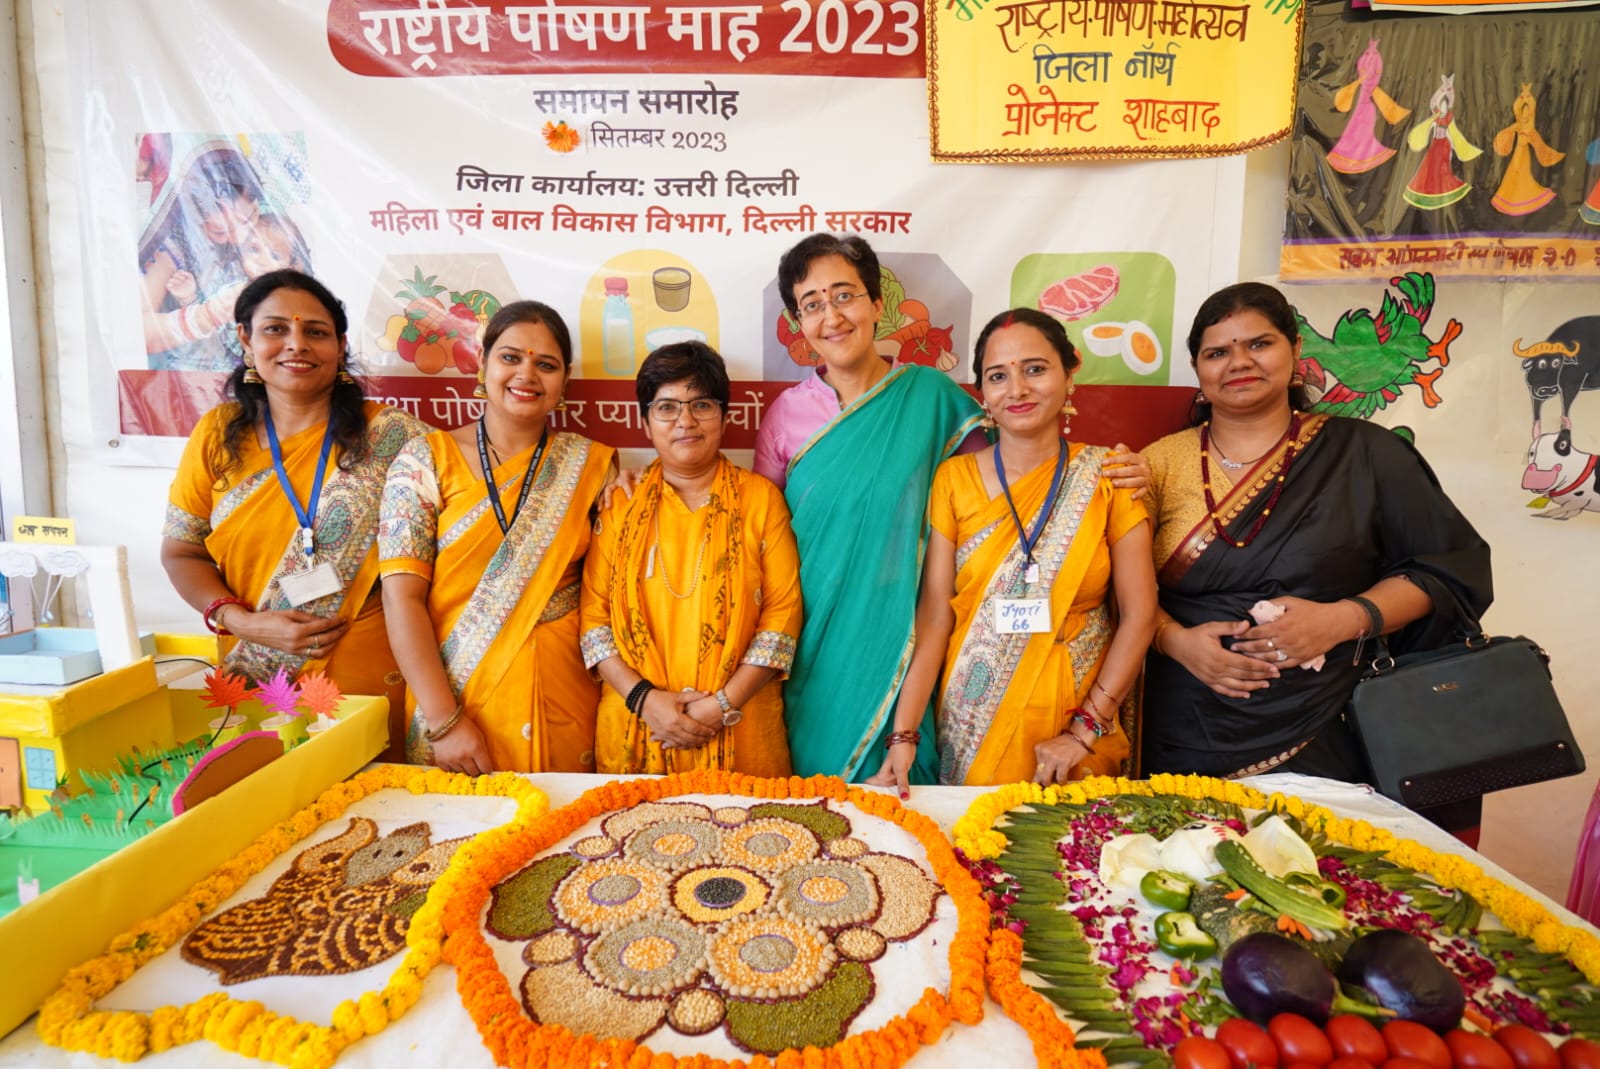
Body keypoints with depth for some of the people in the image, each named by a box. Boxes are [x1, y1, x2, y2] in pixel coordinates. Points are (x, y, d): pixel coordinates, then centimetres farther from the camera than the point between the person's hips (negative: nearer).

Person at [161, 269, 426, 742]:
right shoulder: (218, 434, 2)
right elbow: (181, 552, 7)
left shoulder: (389, 435, -8)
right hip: (251, 677, 3)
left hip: (370, 678, -2)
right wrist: (243, 622, -9)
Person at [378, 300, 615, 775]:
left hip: (562, 697, 1)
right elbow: (402, 594, -8)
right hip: (453, 691, -1)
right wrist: (444, 719, -14)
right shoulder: (426, 460, -1)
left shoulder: (588, 465, 3)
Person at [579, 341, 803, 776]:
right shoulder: (622, 503, 5)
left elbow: (783, 612, -4)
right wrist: (643, 697, -11)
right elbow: (594, 613, 2)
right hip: (634, 724, 1)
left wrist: (723, 705, -11)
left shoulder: (762, 498, 1)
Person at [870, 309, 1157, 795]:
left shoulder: (1105, 475, -4)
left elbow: (1139, 615, -4)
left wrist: (1085, 729, -9)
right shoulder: (955, 478, -2)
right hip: (970, 727, 1)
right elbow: (934, 615, -6)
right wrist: (903, 736, -12)